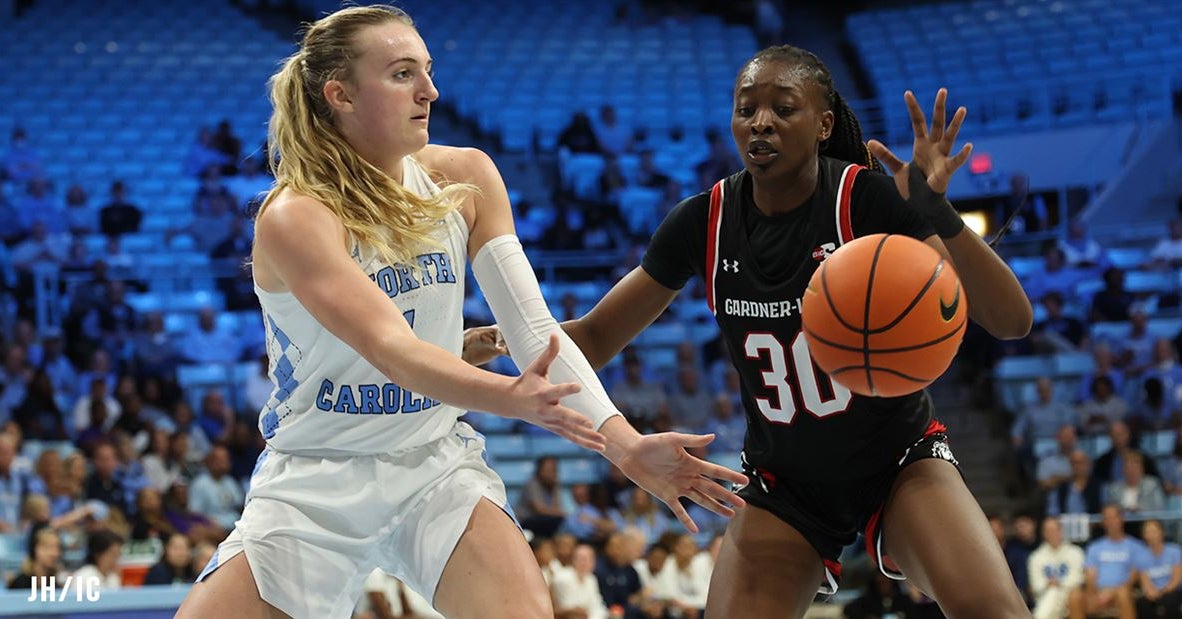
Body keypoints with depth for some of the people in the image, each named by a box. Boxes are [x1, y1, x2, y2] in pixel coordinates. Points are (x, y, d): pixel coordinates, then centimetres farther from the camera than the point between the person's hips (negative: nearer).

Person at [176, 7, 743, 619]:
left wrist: (627, 447, -19)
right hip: (312, 483, -2)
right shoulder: (292, 218, -17)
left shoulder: (463, 179, -1)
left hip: (436, 464, 3)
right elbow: (392, 349, -30)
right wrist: (509, 397, -48)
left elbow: (533, 327, -6)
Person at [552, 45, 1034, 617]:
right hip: (784, 483, 3)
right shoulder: (703, 223, -9)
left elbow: (1011, 322, -25)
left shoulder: (869, 199, -19)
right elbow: (593, 339, 0)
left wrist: (938, 216, -41)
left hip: (899, 460, -3)